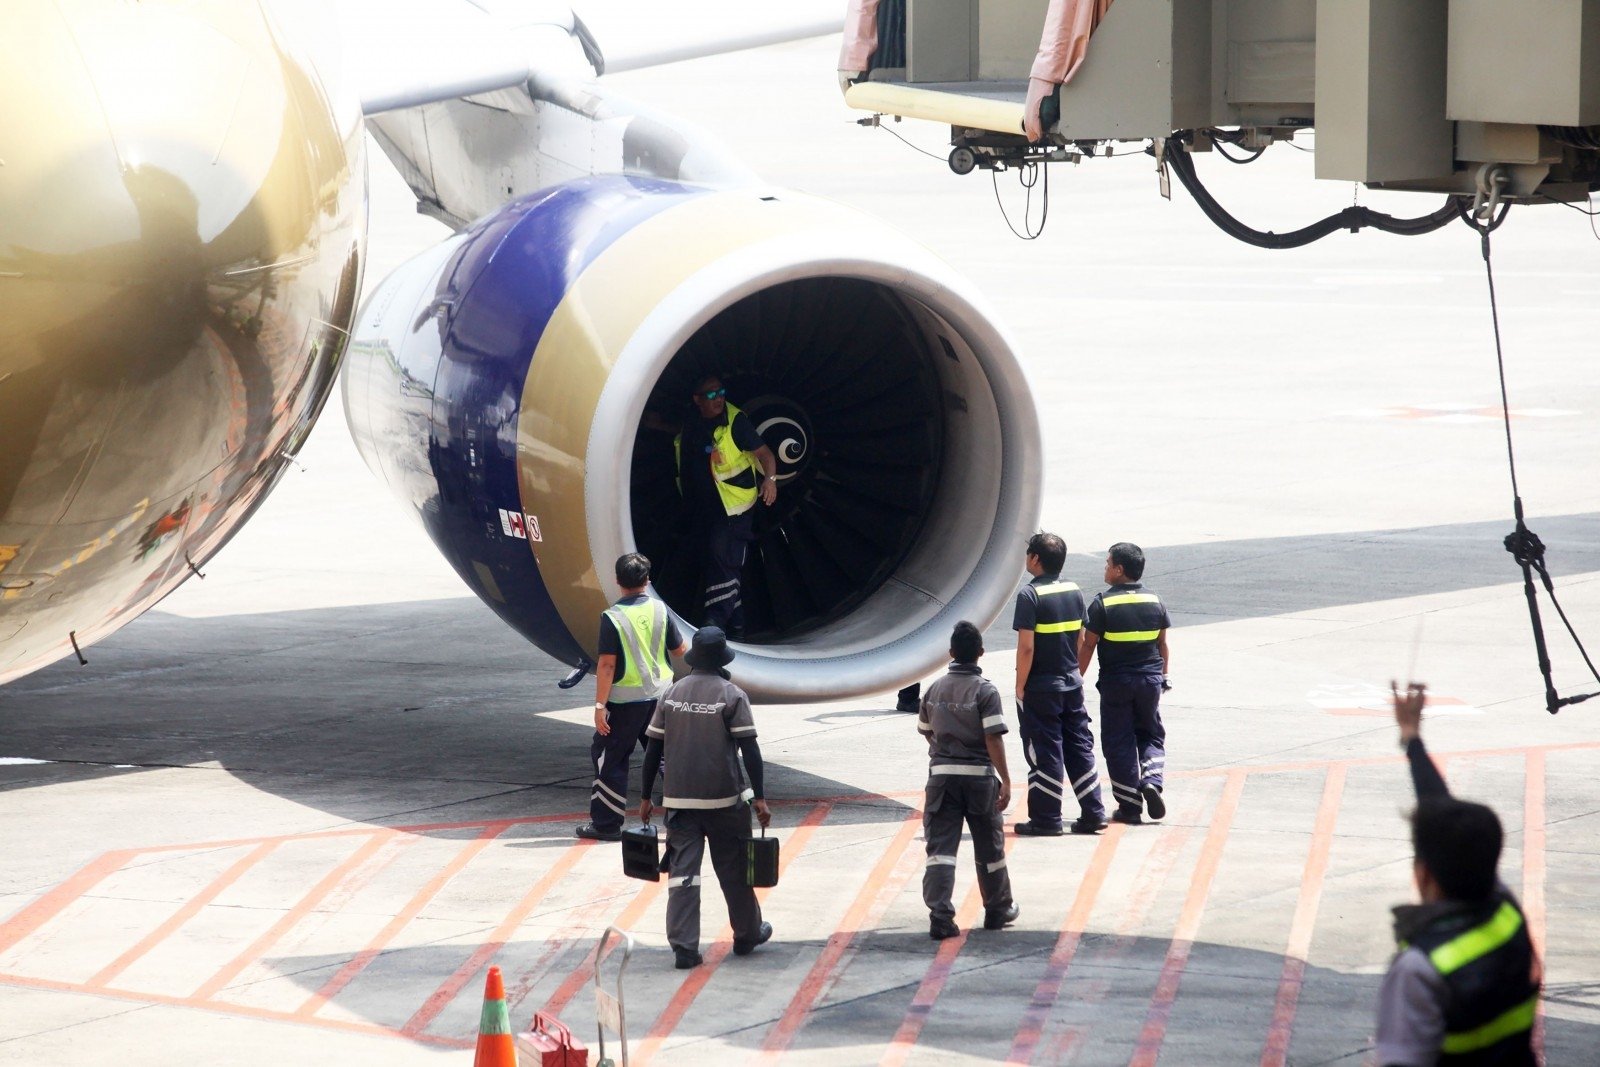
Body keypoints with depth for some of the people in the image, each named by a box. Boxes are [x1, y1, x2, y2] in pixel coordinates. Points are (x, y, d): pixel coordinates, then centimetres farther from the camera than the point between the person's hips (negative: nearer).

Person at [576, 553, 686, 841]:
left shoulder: (612, 617, -14)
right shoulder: (660, 610, -2)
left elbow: (607, 664, -16)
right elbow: (679, 650, 7)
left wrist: (600, 705, -13)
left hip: (625, 700, -4)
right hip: (660, 695, 4)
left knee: (609, 758, 7)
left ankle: (606, 823, 10)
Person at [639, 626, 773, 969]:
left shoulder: (671, 694, 4)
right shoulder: (731, 695, -6)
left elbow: (653, 748, 5)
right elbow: (749, 748, -10)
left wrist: (646, 798, 12)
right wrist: (760, 797, -7)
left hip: (679, 799, 2)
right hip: (724, 799, -2)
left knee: (682, 871, 1)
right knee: (733, 869, 13)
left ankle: (684, 947, -6)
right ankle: (747, 935, 27)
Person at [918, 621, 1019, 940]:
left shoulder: (935, 689, 4)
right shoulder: (985, 690, -10)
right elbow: (993, 739, -14)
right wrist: (1005, 780, -11)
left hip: (941, 774, 2)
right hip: (978, 776, -2)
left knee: (940, 847, -1)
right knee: (989, 846, 14)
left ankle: (940, 916, -13)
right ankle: (999, 910, 28)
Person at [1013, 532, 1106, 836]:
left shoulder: (1030, 595, -15)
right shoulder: (1074, 592, 6)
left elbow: (1026, 646, -19)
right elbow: (1081, 638, 12)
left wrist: (1020, 686, -12)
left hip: (1041, 687, -6)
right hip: (1072, 683, 6)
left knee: (1044, 753, 0)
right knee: (1080, 747, 12)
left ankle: (1046, 819, 4)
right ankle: (1092, 814, 13)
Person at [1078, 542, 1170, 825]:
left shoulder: (1103, 603, -10)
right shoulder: (1154, 601, 3)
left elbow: (1088, 645, -8)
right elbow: (1162, 645, 10)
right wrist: (1162, 676, 21)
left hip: (1116, 681, -3)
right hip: (1150, 679, 3)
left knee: (1119, 742, 5)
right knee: (1151, 734, 18)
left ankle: (1130, 806, 4)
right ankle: (1152, 780, -7)